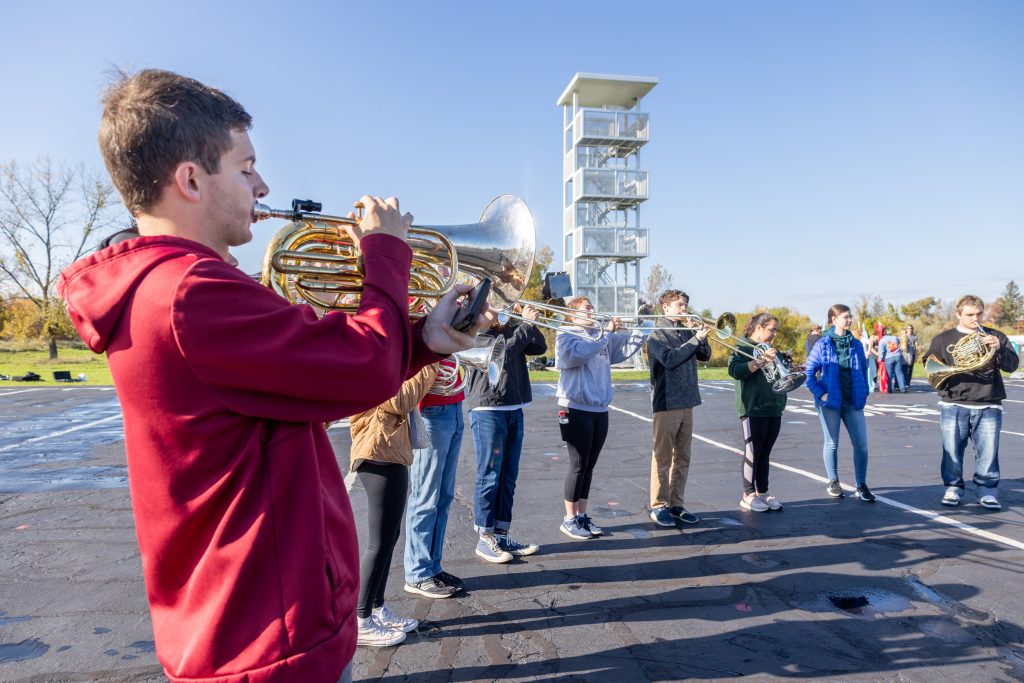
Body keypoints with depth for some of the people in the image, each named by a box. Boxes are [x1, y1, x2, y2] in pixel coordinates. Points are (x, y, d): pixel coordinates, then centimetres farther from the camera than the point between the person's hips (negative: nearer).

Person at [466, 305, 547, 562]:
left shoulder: (511, 330, 13)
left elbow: (539, 347, 8)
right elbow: (503, 353, -21)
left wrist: (529, 323, -5)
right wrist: (526, 324, -15)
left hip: (514, 410, 7)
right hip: (488, 412, -7)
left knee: (508, 477, 11)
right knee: (489, 476, -2)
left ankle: (502, 534, 21)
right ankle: (485, 539, 8)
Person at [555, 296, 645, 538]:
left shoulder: (603, 335, 14)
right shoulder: (565, 335, -4)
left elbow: (628, 344, 15)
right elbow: (578, 353, -24)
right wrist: (606, 333, -19)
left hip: (600, 410, 6)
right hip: (576, 409, -6)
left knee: (589, 466, 12)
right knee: (579, 465, -1)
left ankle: (582, 515, 23)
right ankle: (569, 519, 12)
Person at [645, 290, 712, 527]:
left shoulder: (687, 332, 12)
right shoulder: (657, 335, -6)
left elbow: (705, 356, 12)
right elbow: (670, 359, -22)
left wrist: (702, 336, -4)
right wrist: (696, 339, -19)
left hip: (687, 402, 7)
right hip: (666, 403, -6)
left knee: (682, 457, 10)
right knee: (663, 457, 0)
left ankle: (676, 503, 19)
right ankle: (658, 506, 8)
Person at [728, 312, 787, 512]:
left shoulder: (771, 349, 19)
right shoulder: (742, 348, -4)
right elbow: (735, 370, -20)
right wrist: (761, 361, -27)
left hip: (774, 409, 7)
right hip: (753, 410, -7)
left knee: (765, 454, 12)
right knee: (752, 453, -1)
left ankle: (763, 492, 20)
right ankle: (748, 495, 7)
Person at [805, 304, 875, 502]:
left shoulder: (856, 344, 5)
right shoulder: (822, 345, -6)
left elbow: (863, 370, 11)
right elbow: (810, 371, -6)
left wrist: (864, 394, 4)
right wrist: (820, 394, -13)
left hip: (853, 402, 3)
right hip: (830, 402, -3)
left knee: (861, 443, 1)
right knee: (832, 443, 10)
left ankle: (861, 485, 14)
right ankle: (833, 482, 25)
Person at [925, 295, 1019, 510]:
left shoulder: (995, 337, 11)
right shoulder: (943, 339, 9)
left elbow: (1013, 364, 3)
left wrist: (999, 349, -15)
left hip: (989, 407, 1)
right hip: (954, 406, 0)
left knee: (988, 451, 1)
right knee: (952, 450, 3)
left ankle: (986, 490, 15)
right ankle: (953, 488, 17)